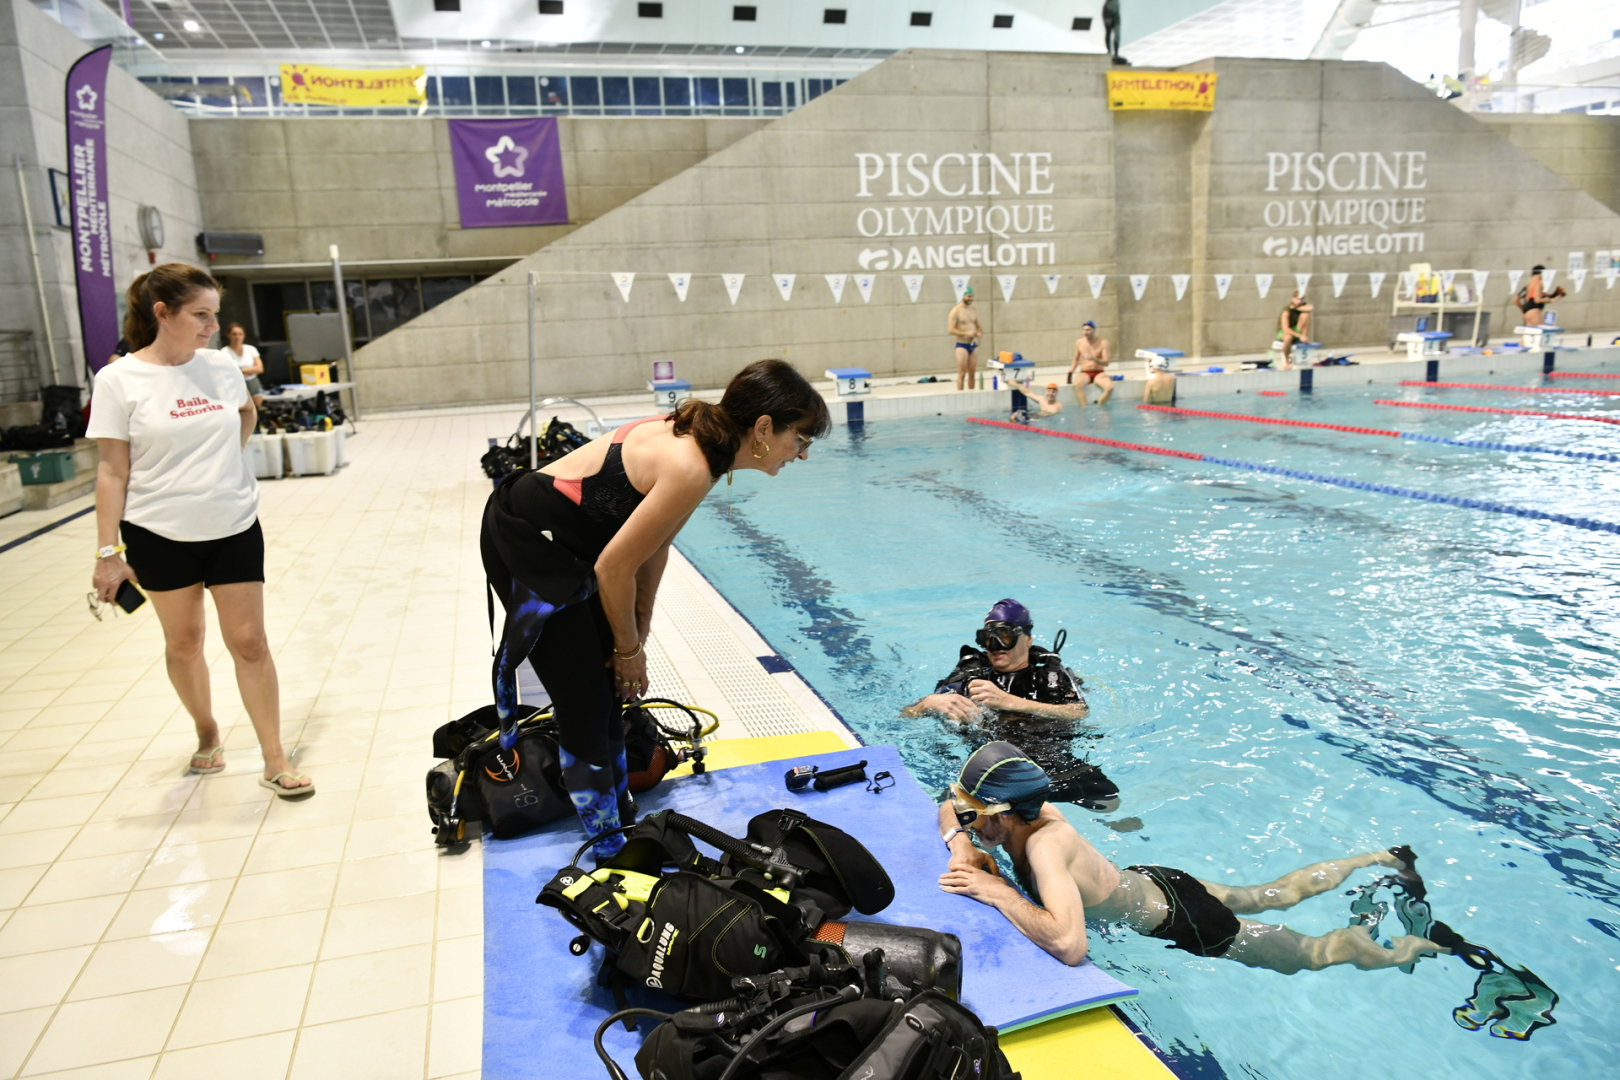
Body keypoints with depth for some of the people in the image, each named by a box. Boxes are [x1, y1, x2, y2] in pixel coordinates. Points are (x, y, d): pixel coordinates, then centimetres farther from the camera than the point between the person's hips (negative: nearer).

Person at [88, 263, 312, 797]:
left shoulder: (222, 366, -1)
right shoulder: (119, 380, -9)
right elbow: (113, 471, -8)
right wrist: (108, 552, -8)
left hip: (234, 527, 2)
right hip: (161, 534, -2)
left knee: (249, 641, 1)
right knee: (183, 642, 12)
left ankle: (275, 761, 9)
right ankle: (208, 734, 36)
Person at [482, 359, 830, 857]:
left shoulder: (699, 436, -2)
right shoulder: (690, 468, -29)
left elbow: (654, 545, 5)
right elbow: (614, 569, -23)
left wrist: (635, 639, 7)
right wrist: (629, 649, -7)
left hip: (569, 543, 9)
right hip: (524, 541, -9)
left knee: (610, 686, 15)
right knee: (585, 702, -3)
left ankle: (620, 815, 30)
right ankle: (610, 852, 12)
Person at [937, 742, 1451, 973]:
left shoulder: (1044, 843, -40)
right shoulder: (1024, 813, -16)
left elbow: (1068, 944, -54)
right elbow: (948, 810, 2)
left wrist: (998, 891, -46)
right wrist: (959, 843, -19)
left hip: (1182, 919, -7)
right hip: (1151, 883, 8)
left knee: (1315, 952, 15)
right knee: (1271, 895, 29)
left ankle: (1423, 946, 38)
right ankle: (1382, 859, 48)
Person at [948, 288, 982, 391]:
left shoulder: (974, 310, 11)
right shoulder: (956, 311, -9)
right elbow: (950, 330, -14)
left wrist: (979, 331, -2)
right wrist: (966, 333, -22)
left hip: (974, 345, 6)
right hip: (962, 345, -6)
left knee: (972, 373, 8)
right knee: (962, 373, -7)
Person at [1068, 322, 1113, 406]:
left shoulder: (1103, 342, -5)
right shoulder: (1079, 342, 2)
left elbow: (1106, 363, -8)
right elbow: (1076, 359, 16)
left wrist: (1093, 359, -26)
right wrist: (1070, 373, 2)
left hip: (1099, 373, 0)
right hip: (1085, 373, 0)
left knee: (1110, 387, -32)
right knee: (1077, 385, -36)